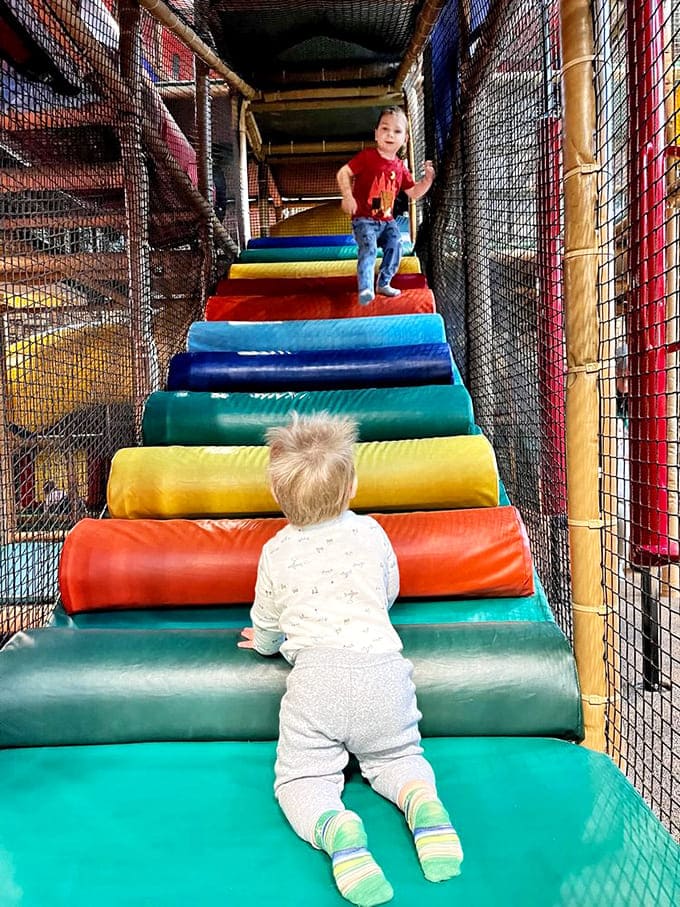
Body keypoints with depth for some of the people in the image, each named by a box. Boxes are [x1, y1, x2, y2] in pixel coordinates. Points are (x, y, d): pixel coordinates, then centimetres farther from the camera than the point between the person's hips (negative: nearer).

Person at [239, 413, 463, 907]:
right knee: (396, 757, 24)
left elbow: (265, 623, 20)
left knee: (301, 777, 11)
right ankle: (421, 800, -8)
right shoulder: (372, 533, 10)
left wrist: (265, 643, 44)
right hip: (383, 668, 3)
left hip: (316, 676, -2)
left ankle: (334, 828, -21)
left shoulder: (277, 553, 6)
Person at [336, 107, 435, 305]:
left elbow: (413, 192, 16)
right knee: (369, 248, -25)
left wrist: (427, 178, 1)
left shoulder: (400, 167, 8)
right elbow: (343, 173, -10)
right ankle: (365, 289, -26)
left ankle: (383, 283, 15)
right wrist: (348, 197, -22)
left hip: (387, 220, 6)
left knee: (395, 246, -2)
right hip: (364, 218, -6)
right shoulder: (367, 157, -9)